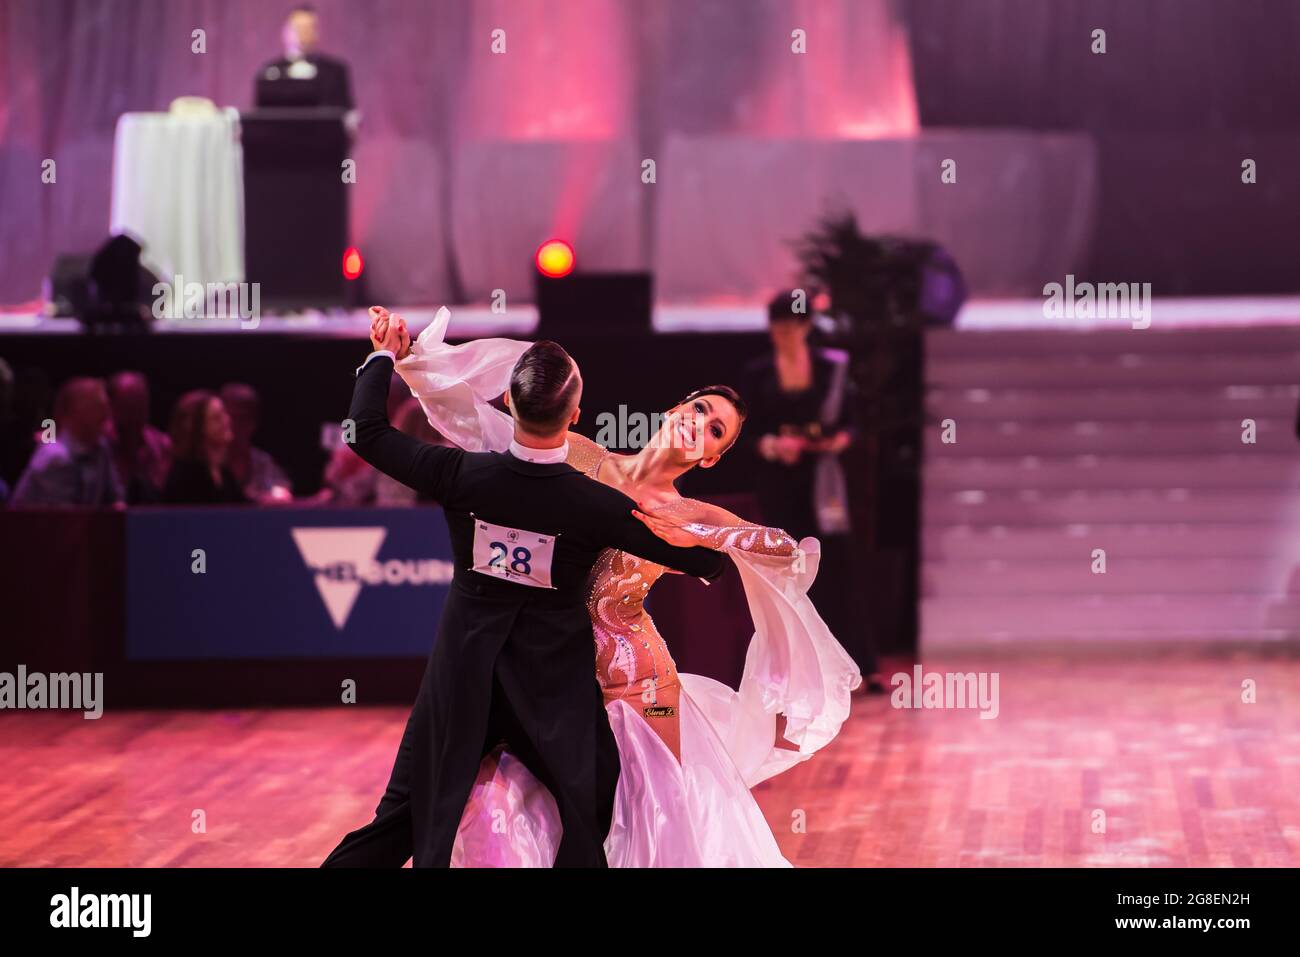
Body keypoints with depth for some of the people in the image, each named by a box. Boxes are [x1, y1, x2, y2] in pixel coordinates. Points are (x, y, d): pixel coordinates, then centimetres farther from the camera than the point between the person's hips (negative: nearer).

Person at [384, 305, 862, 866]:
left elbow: (788, 552, -11)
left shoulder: (696, 520, 3)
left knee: (660, 820, -1)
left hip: (631, 682, -1)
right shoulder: (580, 459, 5)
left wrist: (697, 540, -20)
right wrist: (409, 358, -5)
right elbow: (477, 418, 3)